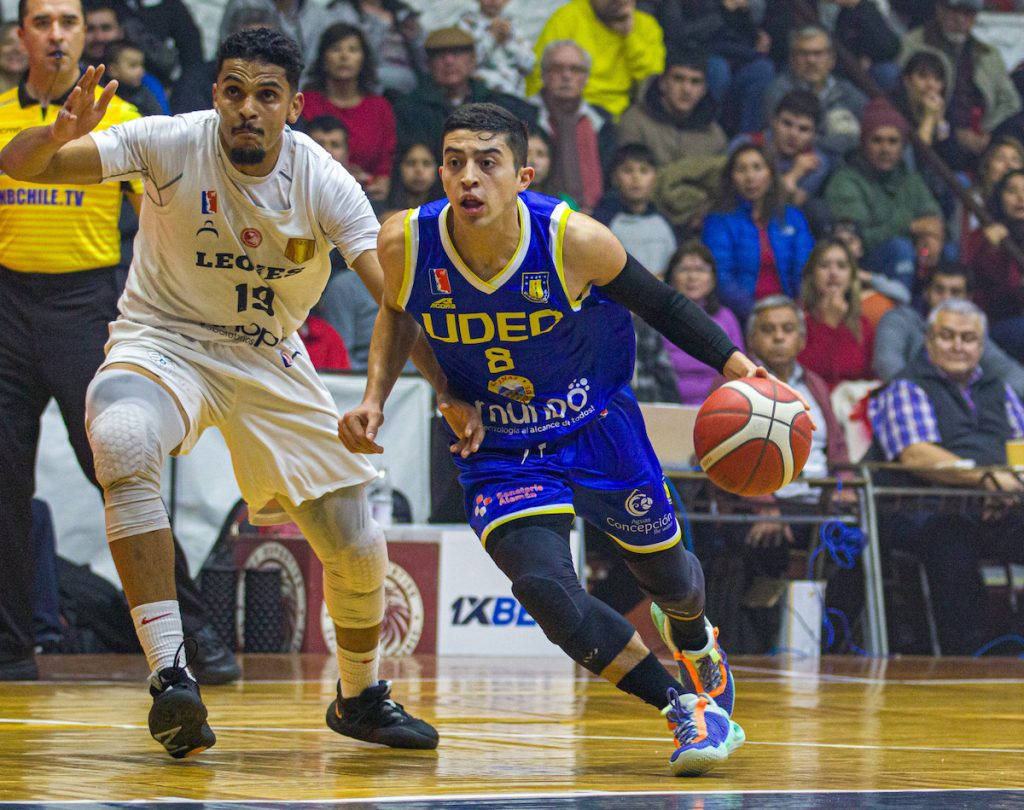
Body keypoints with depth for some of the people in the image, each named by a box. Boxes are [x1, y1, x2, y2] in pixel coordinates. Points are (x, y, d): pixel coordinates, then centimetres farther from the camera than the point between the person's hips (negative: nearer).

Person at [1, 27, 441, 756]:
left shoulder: (324, 183, -15)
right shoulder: (172, 144, -19)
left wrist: (447, 388, -35)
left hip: (269, 360, 2)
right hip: (163, 341, -2)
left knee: (358, 550, 1)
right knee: (123, 444, -38)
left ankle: (361, 696, 33)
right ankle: (170, 672, -36)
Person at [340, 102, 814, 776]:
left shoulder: (574, 241, -26)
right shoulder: (406, 244, -20)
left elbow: (659, 305, -9)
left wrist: (734, 364, -20)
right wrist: (376, 398, -7)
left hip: (598, 431, 0)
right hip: (500, 454, 0)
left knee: (667, 573, 18)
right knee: (543, 587, -23)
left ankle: (696, 645, 58)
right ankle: (688, 709, -5)